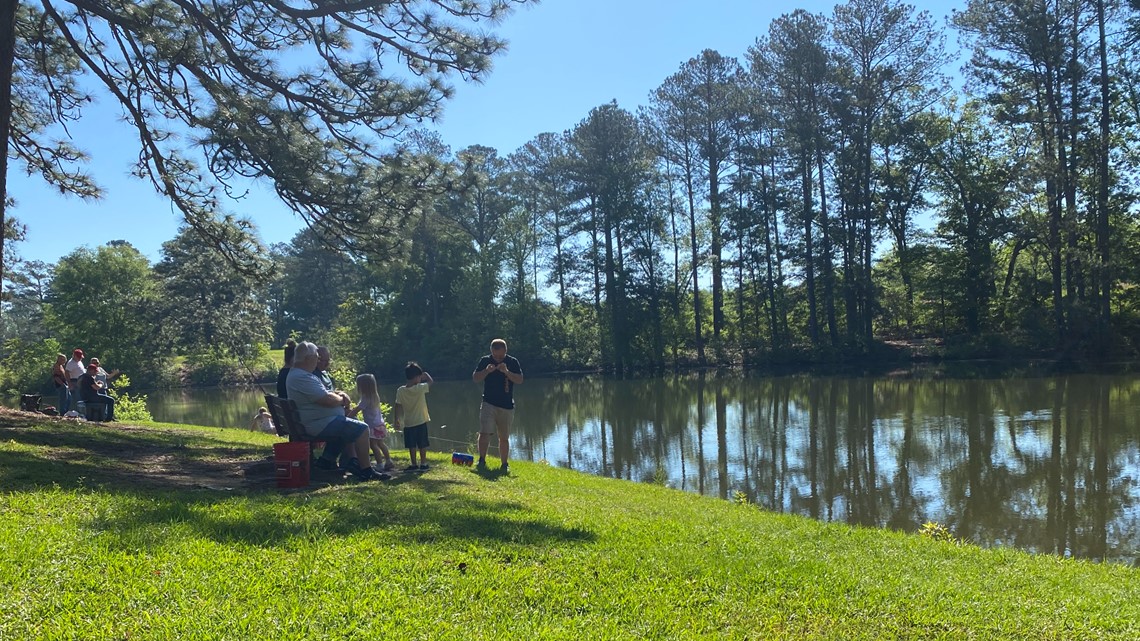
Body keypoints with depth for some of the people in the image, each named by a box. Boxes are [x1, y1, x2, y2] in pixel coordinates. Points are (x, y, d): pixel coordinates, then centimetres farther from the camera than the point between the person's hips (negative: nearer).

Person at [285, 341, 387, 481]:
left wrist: (340, 394, 3)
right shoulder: (303, 378, -22)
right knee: (361, 429, -14)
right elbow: (328, 400, -27)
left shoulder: (295, 374, 15)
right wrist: (342, 400, -4)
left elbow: (323, 394, 22)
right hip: (320, 425, -12)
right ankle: (366, 471, -9)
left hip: (313, 424, 12)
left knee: (350, 428, 27)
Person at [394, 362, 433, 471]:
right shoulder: (420, 388, -15)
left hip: (408, 423, 2)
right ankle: (423, 463, 13)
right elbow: (431, 382, 1)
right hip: (421, 422, -2)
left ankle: (413, 464, 13)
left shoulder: (400, 391, -8)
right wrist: (426, 374, 18)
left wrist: (396, 420, 4)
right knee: (422, 445, 9)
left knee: (412, 446, 10)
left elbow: (398, 407, -5)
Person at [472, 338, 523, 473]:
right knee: (484, 433, -14)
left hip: (507, 405, 1)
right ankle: (482, 460, -2)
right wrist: (486, 371, -17)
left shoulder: (513, 362, 0)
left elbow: (520, 380, -8)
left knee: (504, 437, 8)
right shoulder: (485, 361, 2)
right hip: (488, 403, 0)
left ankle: (504, 465, 18)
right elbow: (475, 378, 0)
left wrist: (506, 372, -23)